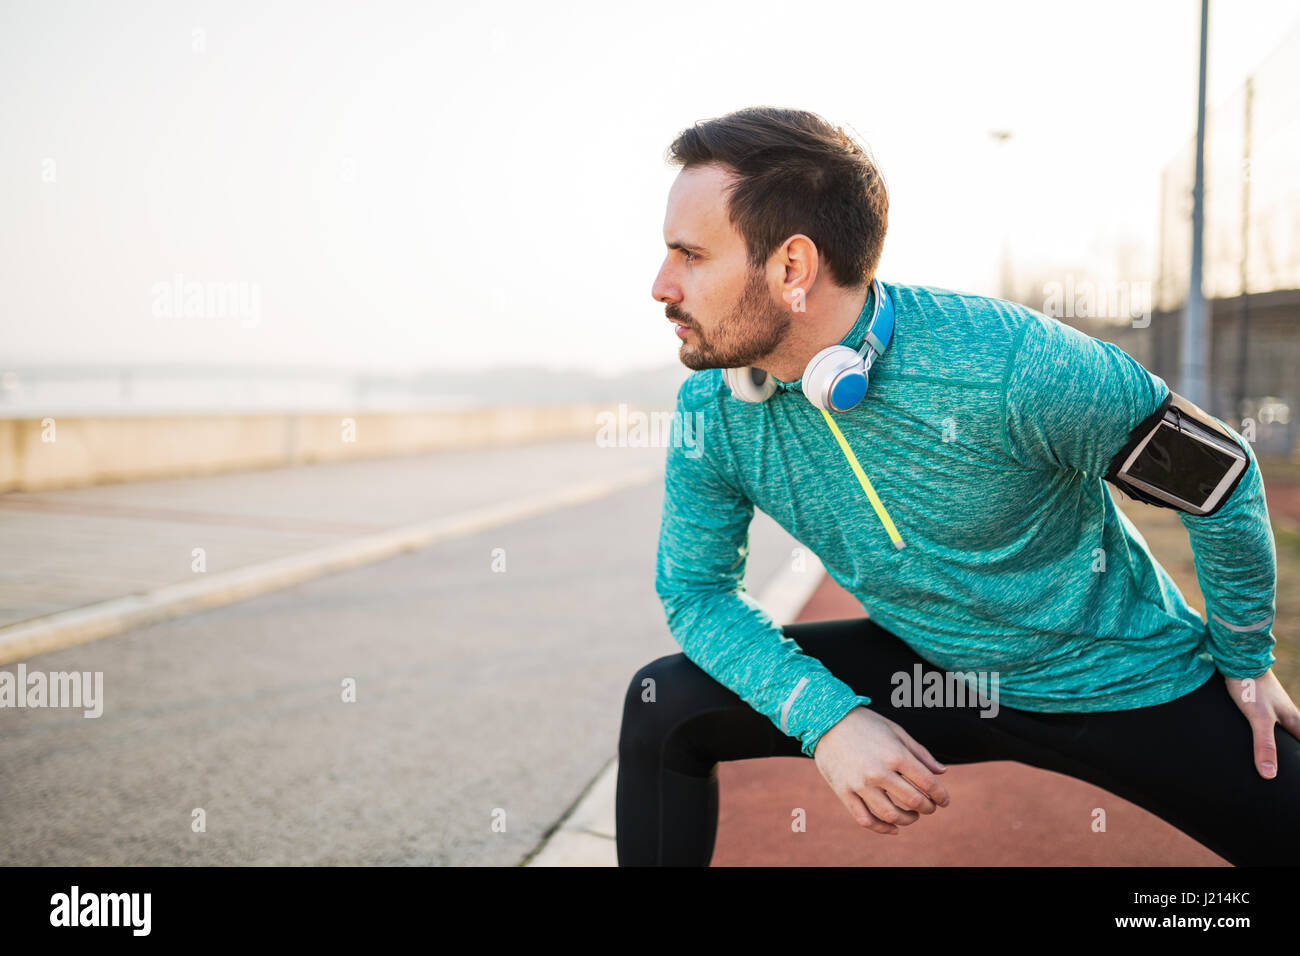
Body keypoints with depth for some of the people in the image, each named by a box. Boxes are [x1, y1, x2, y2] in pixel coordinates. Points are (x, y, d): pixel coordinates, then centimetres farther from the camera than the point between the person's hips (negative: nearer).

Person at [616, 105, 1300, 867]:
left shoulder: (1013, 368, -31)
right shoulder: (709, 413, -17)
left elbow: (1223, 476, -15)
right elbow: (696, 589, -6)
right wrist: (826, 716, -23)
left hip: (1126, 684, -2)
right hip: (931, 673, 3)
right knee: (664, 705, -9)